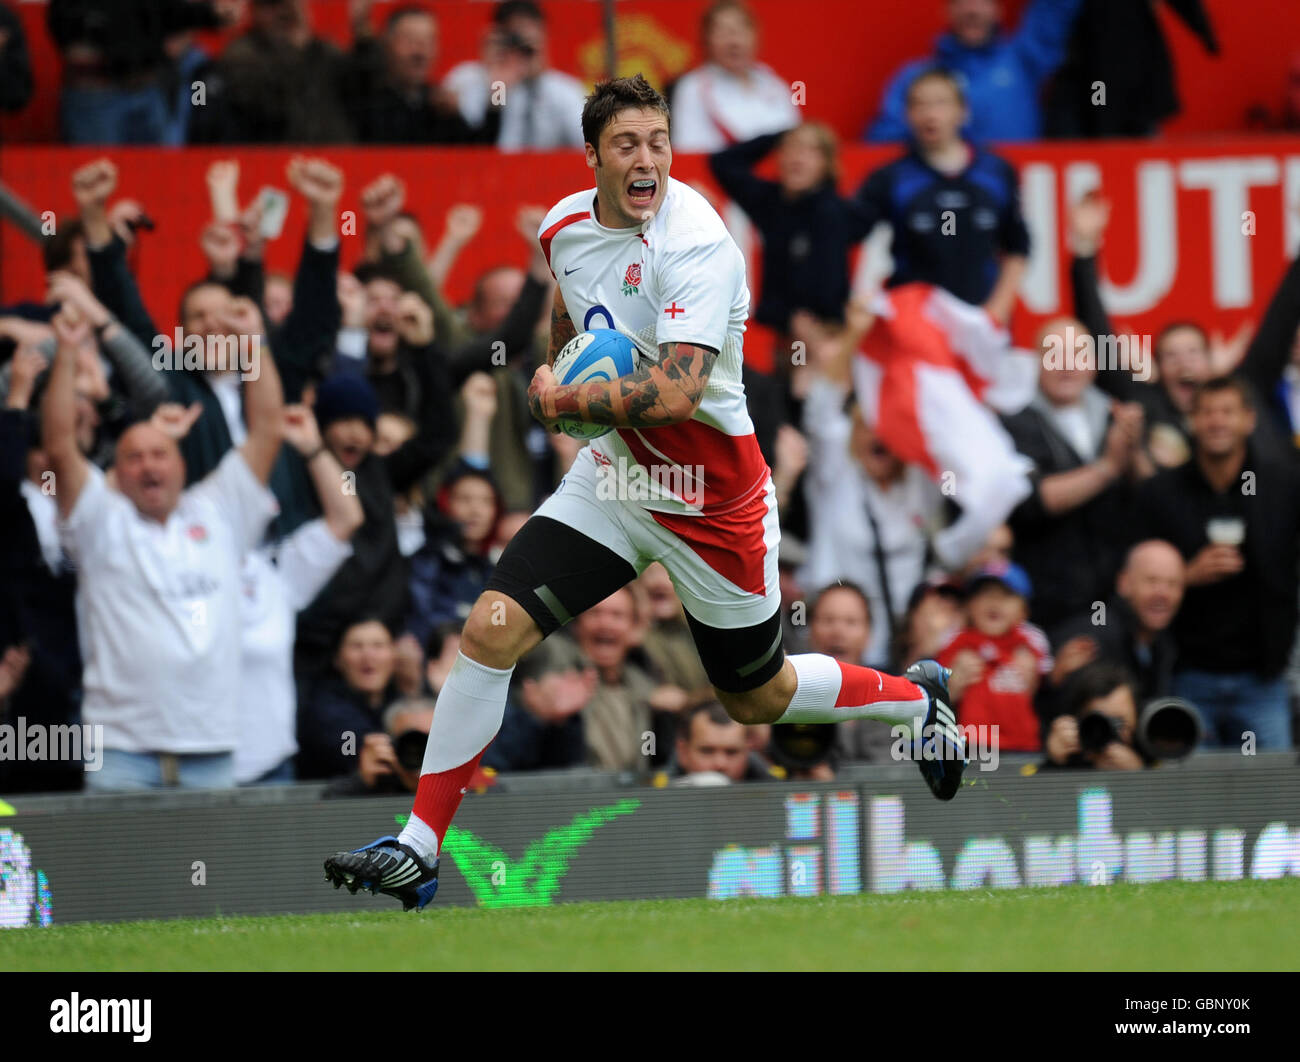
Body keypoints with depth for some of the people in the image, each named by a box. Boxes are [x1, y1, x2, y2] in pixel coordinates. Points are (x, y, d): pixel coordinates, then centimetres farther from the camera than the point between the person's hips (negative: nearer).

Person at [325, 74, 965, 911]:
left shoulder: (697, 246, -25)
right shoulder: (567, 225, -2)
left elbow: (675, 394, -35)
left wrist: (562, 401, -25)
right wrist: (558, 367, 7)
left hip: (713, 497, -5)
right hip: (616, 472, 5)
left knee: (758, 697, 13)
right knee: (493, 627, -13)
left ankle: (917, 699, 45)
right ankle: (419, 851, -7)